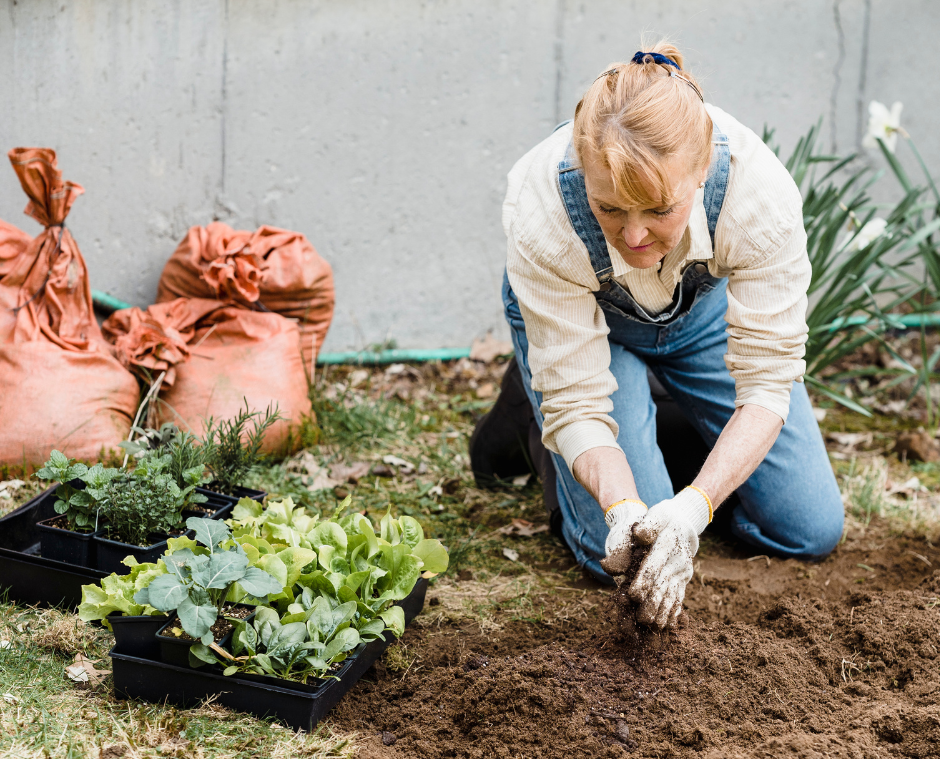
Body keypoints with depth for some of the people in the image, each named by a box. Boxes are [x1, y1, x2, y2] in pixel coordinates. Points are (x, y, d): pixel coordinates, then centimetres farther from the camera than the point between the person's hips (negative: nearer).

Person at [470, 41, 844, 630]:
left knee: (811, 532, 2)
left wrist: (695, 505, -45)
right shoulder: (543, 214, -40)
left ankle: (667, 420, 25)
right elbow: (578, 402, -30)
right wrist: (624, 508, -48)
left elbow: (767, 381, -31)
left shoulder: (761, 193, -39)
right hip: (577, 316, -2)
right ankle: (531, 409, 13)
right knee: (620, 551, -13)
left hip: (705, 309, 2)